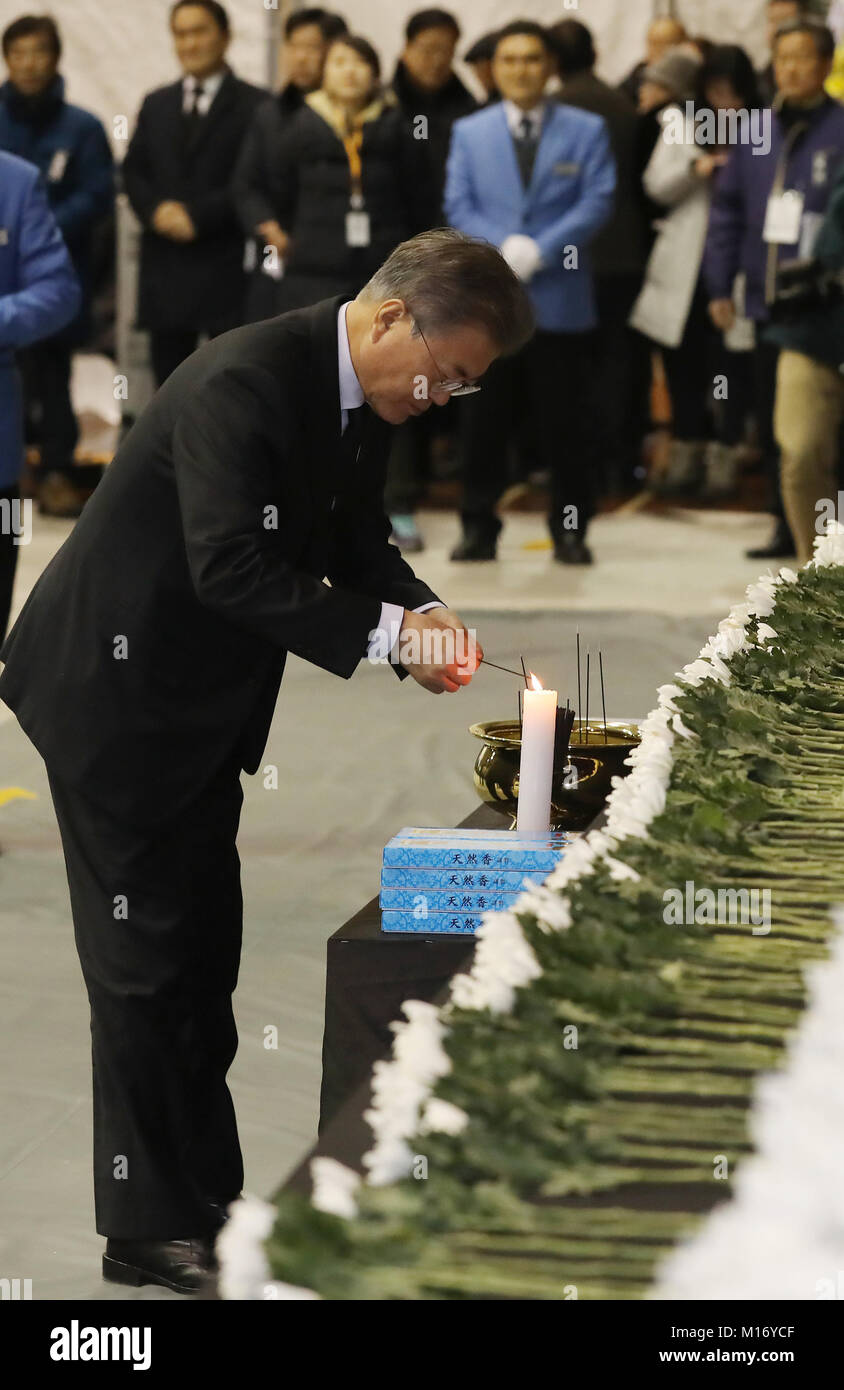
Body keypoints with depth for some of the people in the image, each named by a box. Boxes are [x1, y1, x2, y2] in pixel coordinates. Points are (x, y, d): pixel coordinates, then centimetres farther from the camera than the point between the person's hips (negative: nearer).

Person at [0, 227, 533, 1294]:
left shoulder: (363, 400, 2)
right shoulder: (244, 382, -28)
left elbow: (357, 544, 11)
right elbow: (231, 569, -32)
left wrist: (421, 616, -9)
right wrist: (384, 631, -31)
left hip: (200, 705, 10)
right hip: (115, 694, -9)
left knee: (203, 955, 15)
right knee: (146, 964, -2)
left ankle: (210, 1200, 24)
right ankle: (148, 1230, 7)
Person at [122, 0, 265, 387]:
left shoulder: (254, 106, -2)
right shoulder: (156, 105, 16)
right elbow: (133, 172, 13)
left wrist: (199, 214, -15)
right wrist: (156, 209, -8)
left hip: (226, 267, -5)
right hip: (165, 270, 5)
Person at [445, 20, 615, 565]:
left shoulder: (587, 130, 6)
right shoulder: (469, 132, 12)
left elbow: (597, 203, -3)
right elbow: (459, 207, 5)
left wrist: (539, 250, -14)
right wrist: (504, 247, -13)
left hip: (560, 298, -1)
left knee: (564, 422, 1)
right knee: (484, 420, 2)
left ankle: (570, 530, 9)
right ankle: (479, 527, 10)